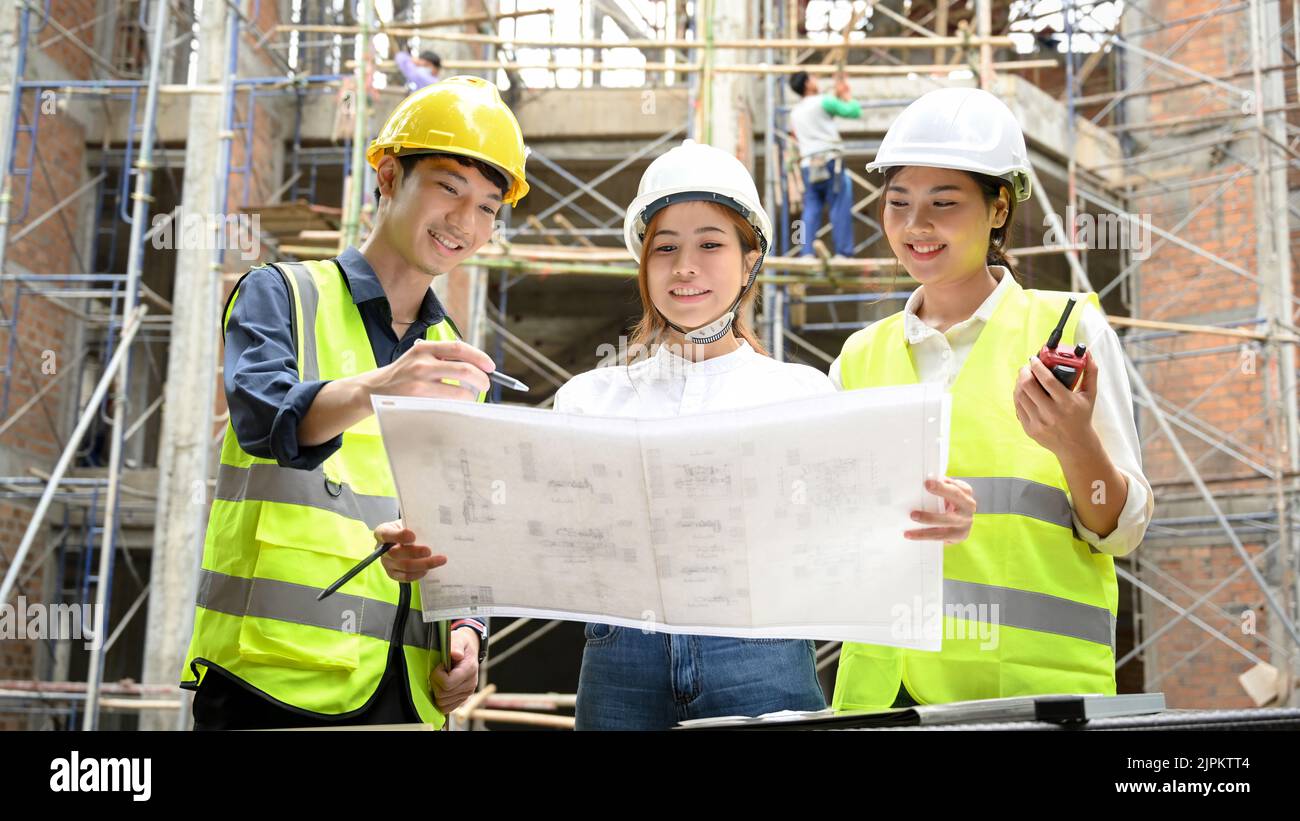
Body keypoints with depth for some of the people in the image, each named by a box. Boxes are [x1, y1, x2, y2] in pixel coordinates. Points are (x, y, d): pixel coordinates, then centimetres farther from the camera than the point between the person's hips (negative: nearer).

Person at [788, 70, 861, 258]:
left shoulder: (794, 112, 18)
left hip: (808, 165, 6)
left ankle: (807, 252, -5)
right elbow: (854, 111, 1)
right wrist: (844, 94, 20)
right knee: (840, 208, -4)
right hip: (831, 160, -6)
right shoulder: (823, 101, -1)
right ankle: (843, 252, -7)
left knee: (811, 209, 4)